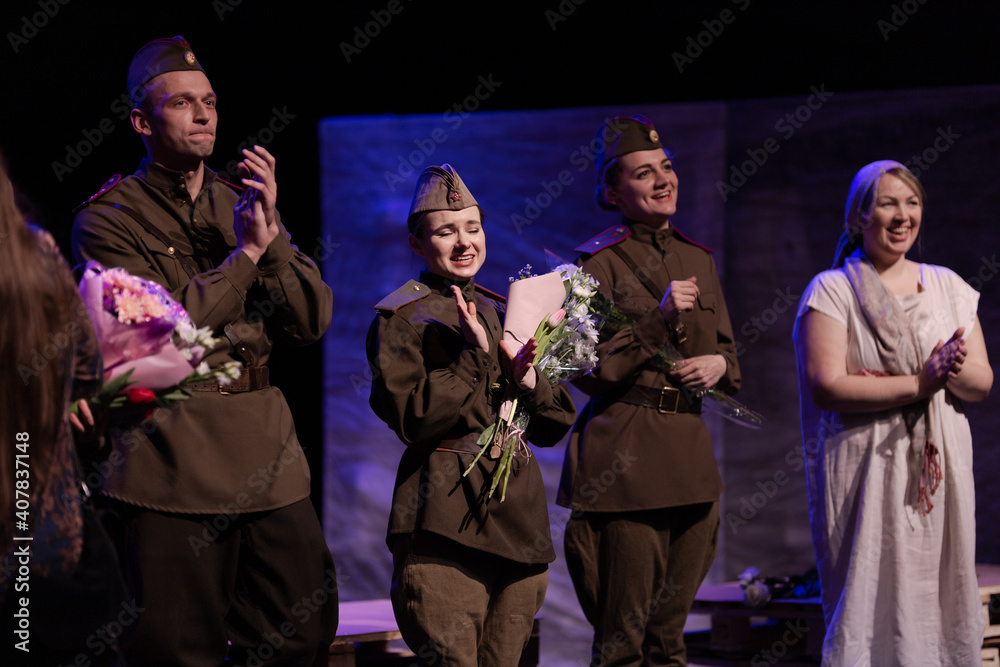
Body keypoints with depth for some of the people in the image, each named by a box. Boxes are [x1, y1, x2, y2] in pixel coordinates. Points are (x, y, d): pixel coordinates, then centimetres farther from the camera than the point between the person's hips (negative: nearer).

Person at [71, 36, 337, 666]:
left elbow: (313, 320, 7)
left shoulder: (242, 206, 16)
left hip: (269, 459, 5)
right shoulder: (110, 218, -1)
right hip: (173, 466, -5)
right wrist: (247, 252, -11)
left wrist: (272, 231, -7)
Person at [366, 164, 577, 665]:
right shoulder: (399, 318, 0)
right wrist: (473, 355, -15)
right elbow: (412, 421, -12)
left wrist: (529, 382, -6)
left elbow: (552, 429, 14)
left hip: (519, 517, 6)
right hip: (445, 520, -6)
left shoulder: (505, 314, 17)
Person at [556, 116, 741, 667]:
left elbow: (726, 351, 23)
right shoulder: (599, 262, -4)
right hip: (623, 455, -6)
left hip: (690, 452, 6)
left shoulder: (697, 259, 15)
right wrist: (658, 321, -18)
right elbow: (587, 369, -11)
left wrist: (720, 365, 1)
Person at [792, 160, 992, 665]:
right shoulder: (832, 291, 0)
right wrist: (921, 382, -14)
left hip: (940, 468, 4)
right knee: (870, 603, -8)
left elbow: (981, 383, 10)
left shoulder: (947, 287, 13)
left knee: (941, 602, 0)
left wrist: (953, 370, -13)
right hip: (866, 471, -4)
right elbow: (827, 386, -12)